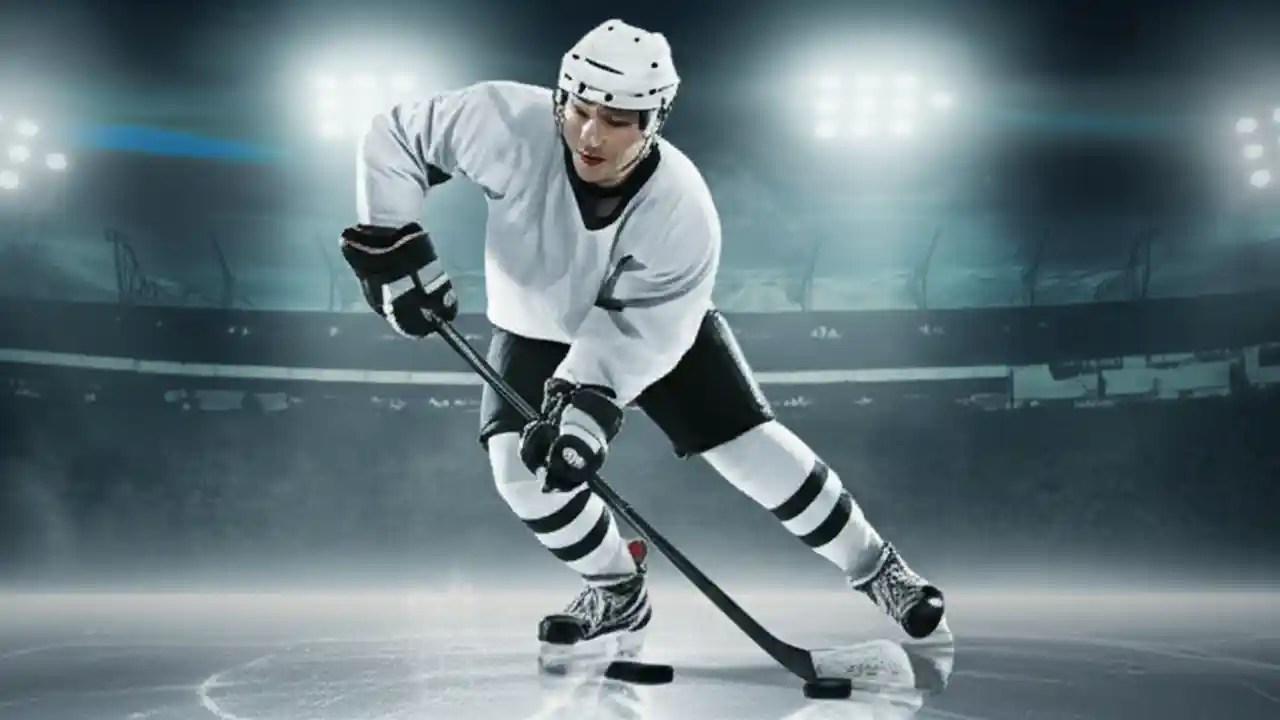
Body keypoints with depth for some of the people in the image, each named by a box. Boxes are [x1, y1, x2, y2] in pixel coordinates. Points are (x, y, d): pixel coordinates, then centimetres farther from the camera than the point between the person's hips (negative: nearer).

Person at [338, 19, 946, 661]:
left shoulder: (682, 211, -34)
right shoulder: (511, 127, -34)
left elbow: (638, 332, -29)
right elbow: (394, 139, -22)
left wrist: (588, 405, -42)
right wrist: (393, 249, -27)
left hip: (655, 321, -1)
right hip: (537, 326, 2)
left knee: (752, 446, -8)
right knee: (521, 466, -17)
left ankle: (875, 567, 15)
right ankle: (619, 596, 8)